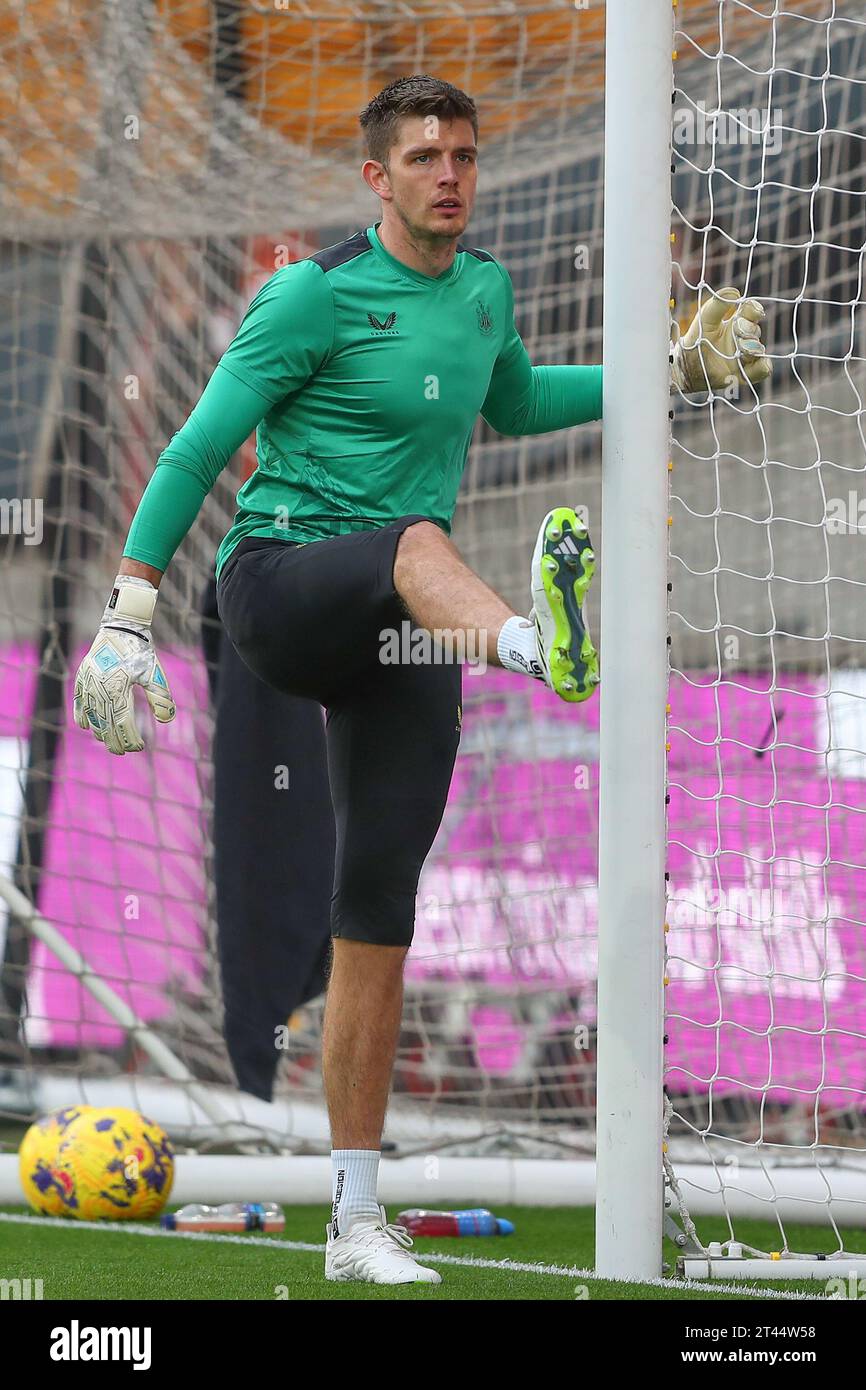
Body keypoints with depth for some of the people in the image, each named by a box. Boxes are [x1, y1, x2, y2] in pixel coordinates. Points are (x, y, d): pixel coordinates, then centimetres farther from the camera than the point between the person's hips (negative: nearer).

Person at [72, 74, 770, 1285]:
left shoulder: (484, 289, 12)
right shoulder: (318, 293, -7)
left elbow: (514, 404, 33)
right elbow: (197, 449, -6)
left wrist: (673, 370, 28)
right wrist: (128, 615, -10)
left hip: (398, 640, 5)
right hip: (278, 583, -5)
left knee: (377, 924, 0)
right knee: (419, 540, -39)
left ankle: (356, 1221, 5)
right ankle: (540, 646, -75)